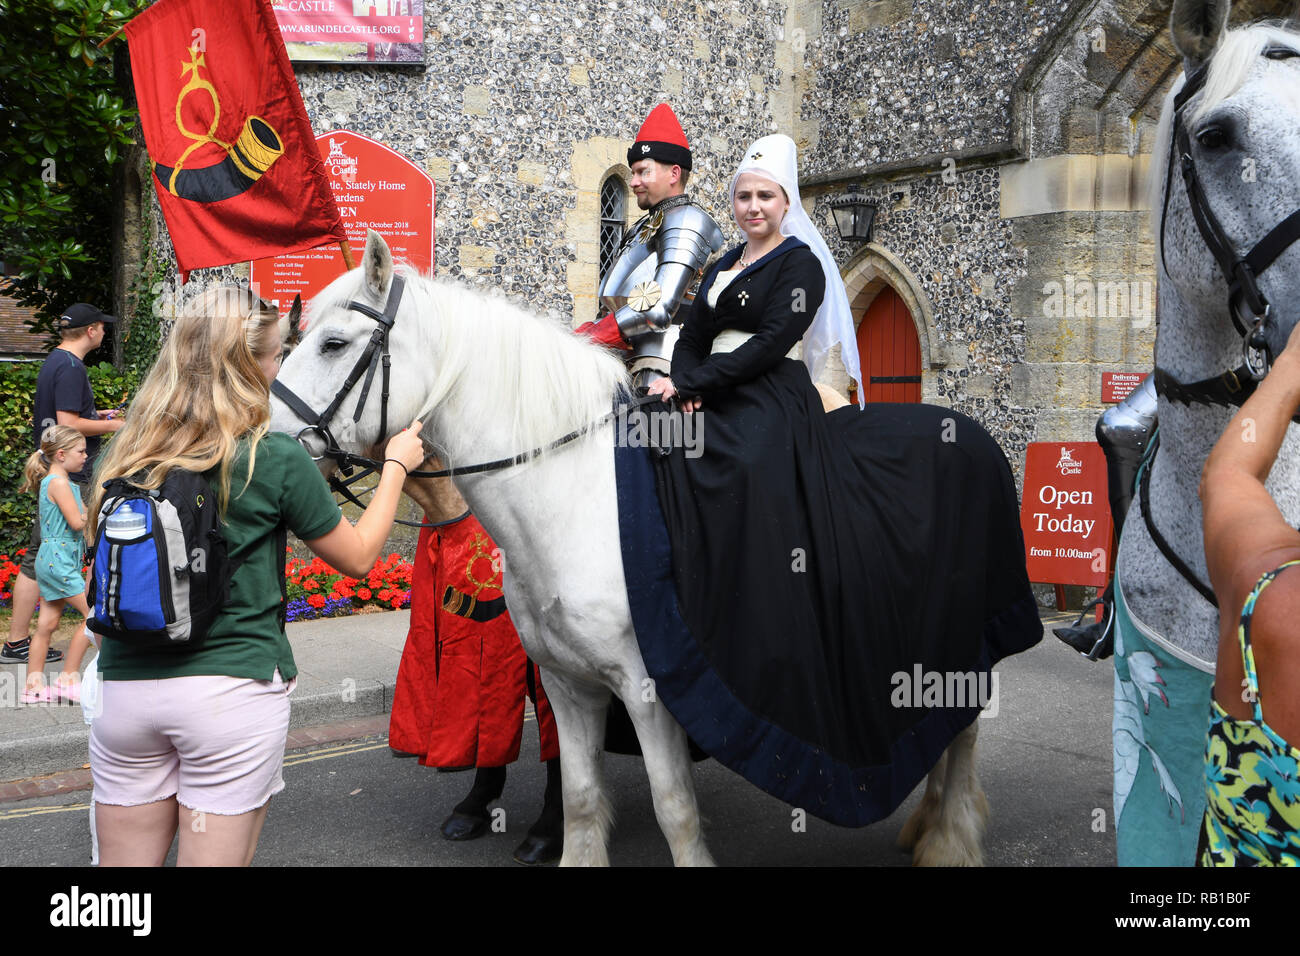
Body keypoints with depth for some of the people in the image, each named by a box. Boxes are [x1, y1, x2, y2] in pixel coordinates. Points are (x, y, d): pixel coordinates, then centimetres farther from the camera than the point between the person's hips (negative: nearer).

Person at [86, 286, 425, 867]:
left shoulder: (121, 456, 1)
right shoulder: (277, 460, -10)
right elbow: (358, 557, 2)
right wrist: (396, 465, 16)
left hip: (123, 685, 4)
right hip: (233, 686, -4)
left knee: (123, 859, 17)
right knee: (217, 858, 8)